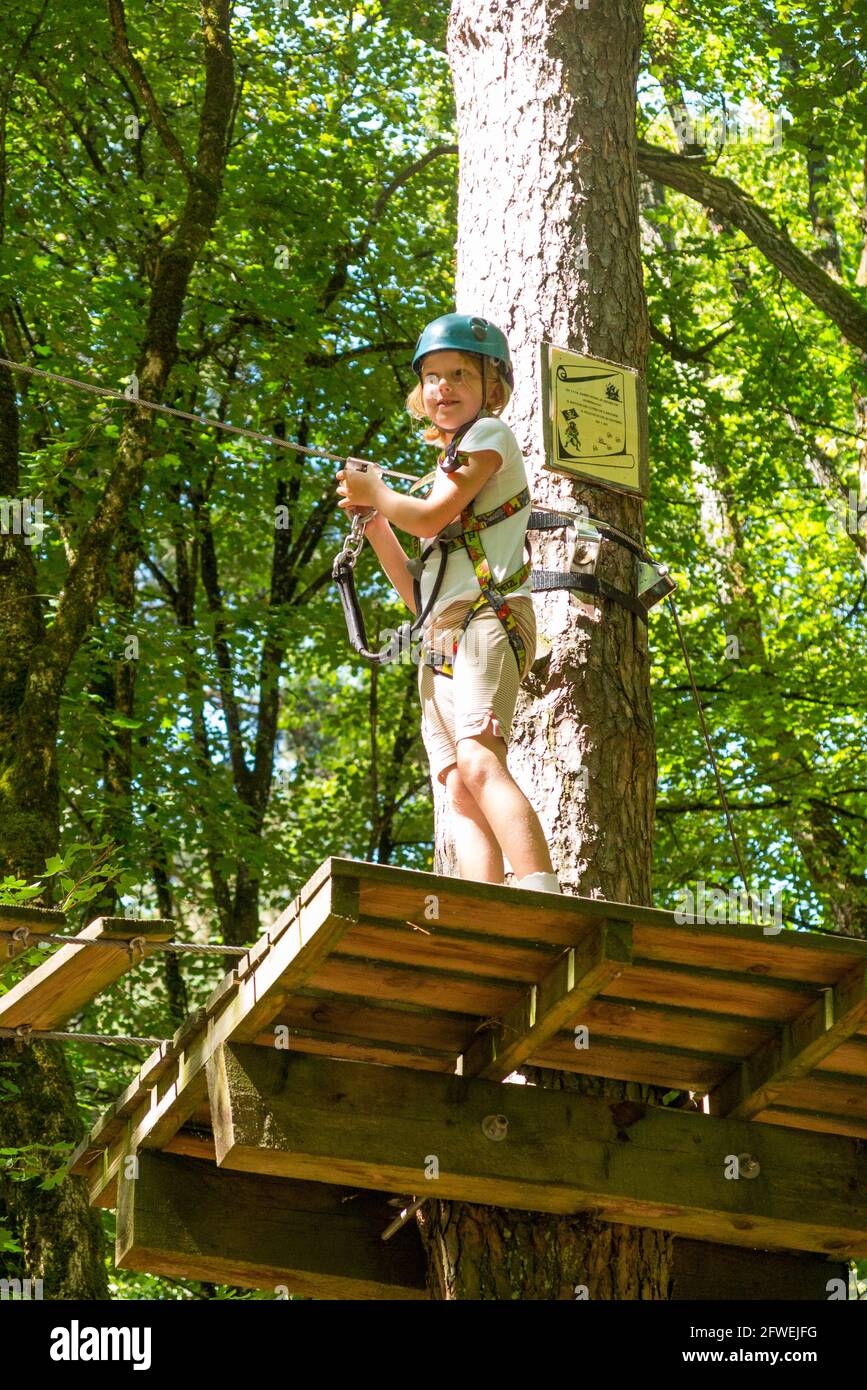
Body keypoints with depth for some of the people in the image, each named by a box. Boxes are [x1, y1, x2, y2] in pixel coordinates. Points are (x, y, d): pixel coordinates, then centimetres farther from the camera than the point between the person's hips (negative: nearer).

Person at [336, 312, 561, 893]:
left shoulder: (490, 434, 7)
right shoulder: (449, 468, 31)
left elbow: (430, 517, -8)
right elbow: (419, 594, 27)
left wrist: (375, 490, 10)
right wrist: (374, 522, 19)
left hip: (488, 617, -9)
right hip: (441, 641, 9)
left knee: (479, 764, -28)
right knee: (460, 790, -7)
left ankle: (544, 901, -41)